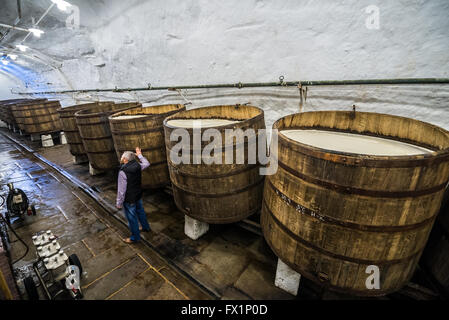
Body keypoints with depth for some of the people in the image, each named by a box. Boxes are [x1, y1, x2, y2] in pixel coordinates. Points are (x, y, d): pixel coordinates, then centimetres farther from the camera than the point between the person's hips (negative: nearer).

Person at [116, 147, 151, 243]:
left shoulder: (123, 172, -27)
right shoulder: (137, 166, -10)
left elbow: (121, 190, -22)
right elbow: (147, 164, 14)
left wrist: (119, 203, -11)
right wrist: (139, 155, 22)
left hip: (129, 200, -7)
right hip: (138, 196, 7)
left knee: (132, 218, 11)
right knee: (140, 212, 27)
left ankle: (135, 237, 29)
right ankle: (146, 227, 48)